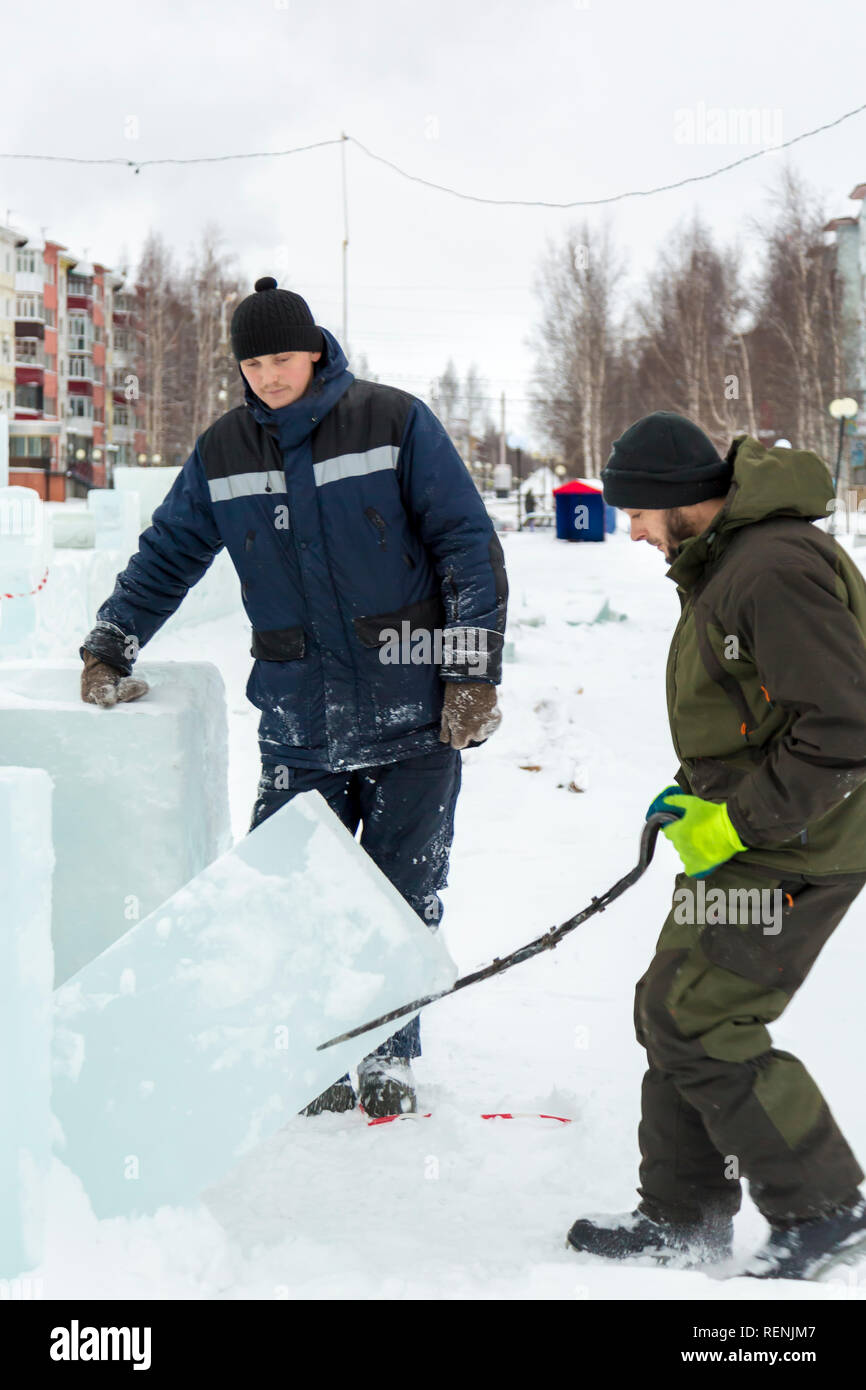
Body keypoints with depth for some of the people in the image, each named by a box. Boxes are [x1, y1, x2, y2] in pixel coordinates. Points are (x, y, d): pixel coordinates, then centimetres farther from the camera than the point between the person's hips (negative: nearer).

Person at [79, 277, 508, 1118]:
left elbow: (469, 545, -3)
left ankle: (387, 1057, 22)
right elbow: (167, 556, 16)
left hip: (411, 710, -2)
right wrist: (110, 647, 8)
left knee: (403, 894, 5)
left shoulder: (393, 423, -4)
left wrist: (473, 672, -7)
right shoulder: (223, 452, 6)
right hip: (298, 721, 3)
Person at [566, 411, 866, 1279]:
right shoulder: (724, 560, 12)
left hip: (793, 848, -11)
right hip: (744, 829, 11)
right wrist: (698, 791, 14)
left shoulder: (777, 569, -23)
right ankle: (683, 1219, 24)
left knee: (694, 1024, -8)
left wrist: (736, 820, -20)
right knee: (671, 1009, 13)